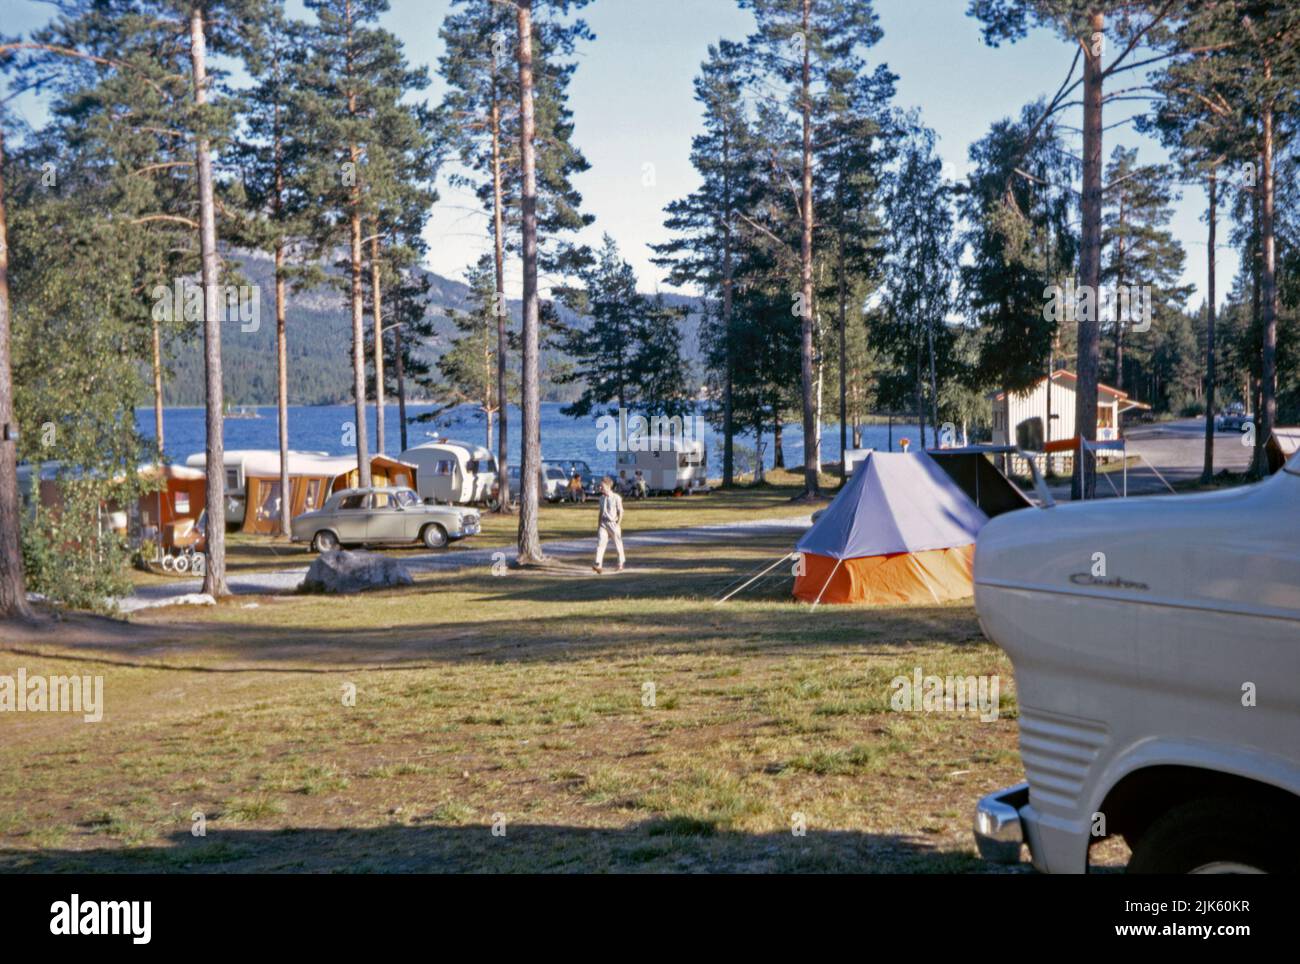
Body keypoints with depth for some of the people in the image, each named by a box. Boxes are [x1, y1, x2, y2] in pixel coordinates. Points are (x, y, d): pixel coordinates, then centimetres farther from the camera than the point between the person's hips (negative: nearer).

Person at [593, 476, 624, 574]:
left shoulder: (616, 497, -10)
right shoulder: (602, 498, 8)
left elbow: (620, 512, -8)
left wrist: (618, 525, -14)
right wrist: (598, 525, 15)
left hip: (613, 523, -5)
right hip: (603, 523, 5)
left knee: (618, 544, 7)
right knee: (600, 543, -10)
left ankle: (621, 565, 23)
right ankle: (599, 565, -18)